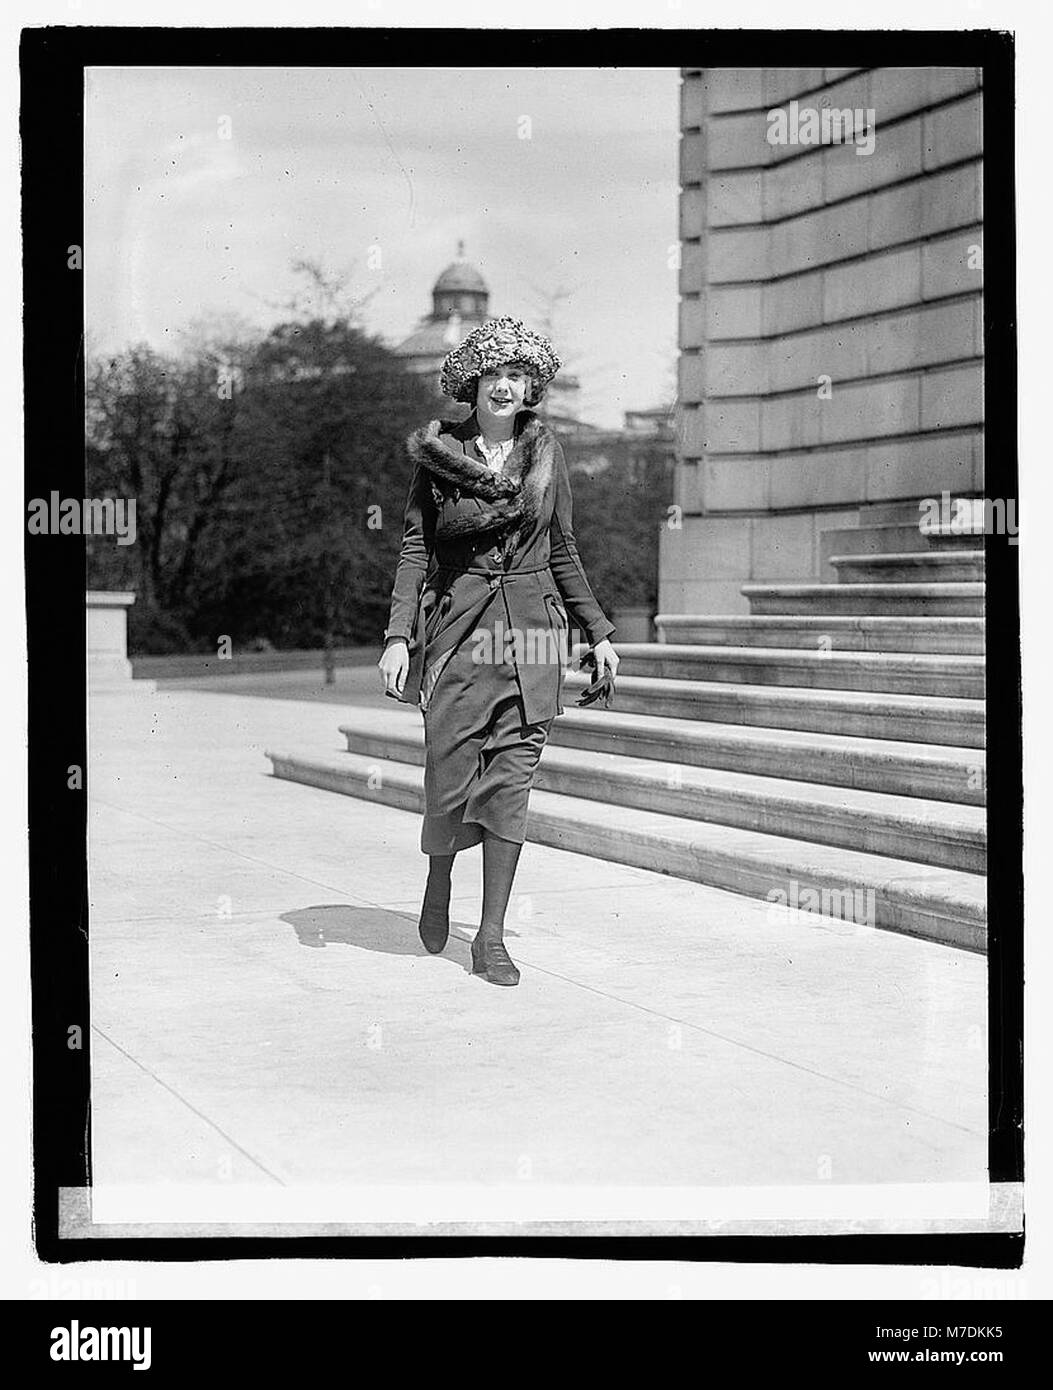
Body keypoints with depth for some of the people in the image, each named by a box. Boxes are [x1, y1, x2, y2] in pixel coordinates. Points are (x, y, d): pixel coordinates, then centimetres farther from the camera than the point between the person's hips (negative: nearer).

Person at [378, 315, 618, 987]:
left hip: (532, 629, 2)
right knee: (451, 776, -2)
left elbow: (563, 551, 13)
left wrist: (598, 630, 13)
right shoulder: (440, 452, 2)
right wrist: (398, 635, -7)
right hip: (459, 627, -1)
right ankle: (439, 879, 32)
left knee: (512, 780, -2)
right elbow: (415, 547, 1)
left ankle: (492, 936, 7)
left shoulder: (546, 450, 7)